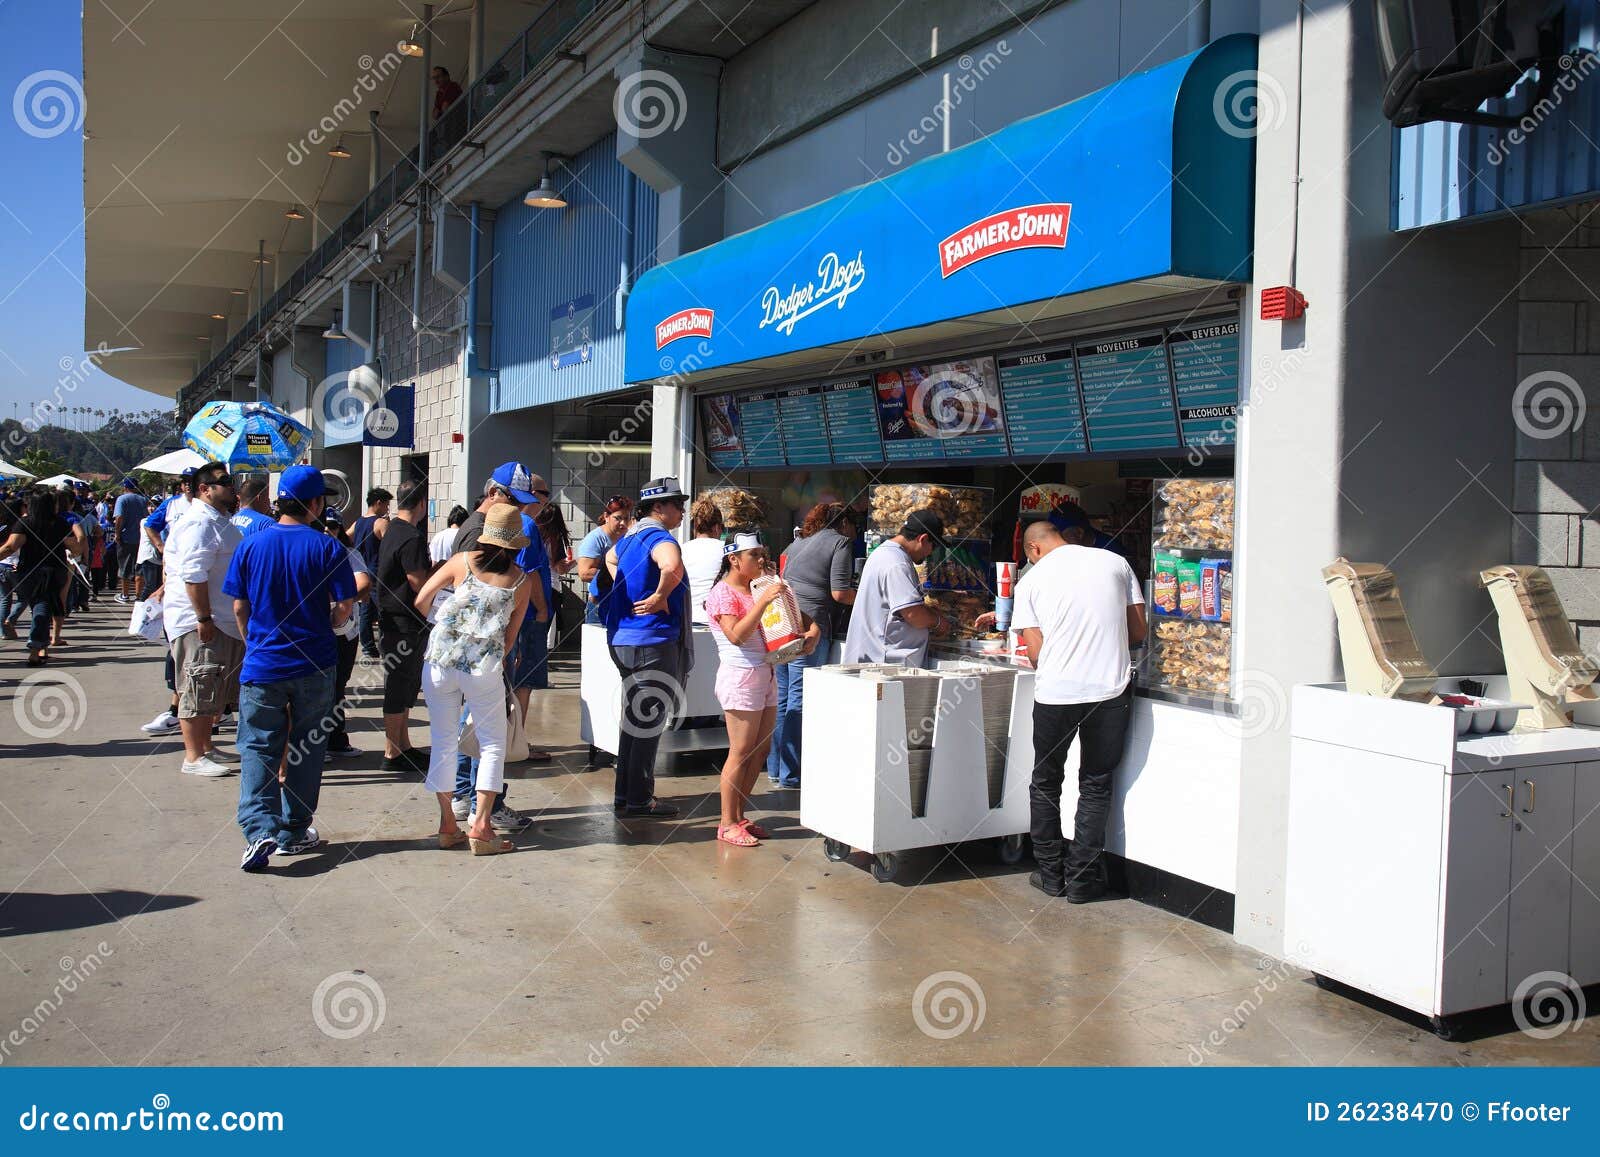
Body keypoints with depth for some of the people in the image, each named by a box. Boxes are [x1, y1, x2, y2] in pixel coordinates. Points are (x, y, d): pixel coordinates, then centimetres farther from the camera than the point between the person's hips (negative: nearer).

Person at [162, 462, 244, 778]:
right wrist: (204, 618, -25)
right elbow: (193, 575, -24)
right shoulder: (199, 524, -17)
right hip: (198, 622, -10)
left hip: (221, 622, 10)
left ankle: (205, 748, 26)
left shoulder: (221, 521, 18)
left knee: (213, 691, 16)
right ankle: (193, 757, 2)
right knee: (198, 689, -5)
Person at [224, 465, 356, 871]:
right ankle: (294, 832, 19)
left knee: (257, 749, 4)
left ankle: (259, 829, -13)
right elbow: (345, 606, -7)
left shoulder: (251, 545, -2)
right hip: (314, 667, 0)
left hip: (262, 666, 0)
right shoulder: (327, 547, -8)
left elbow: (239, 608, 2)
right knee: (306, 750, 12)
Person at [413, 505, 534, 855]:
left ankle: (448, 825, 16)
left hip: (440, 661, 2)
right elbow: (511, 634, 9)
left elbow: (421, 600, 6)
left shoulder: (461, 561, 2)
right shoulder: (522, 580, 3)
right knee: (493, 744, 8)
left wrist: (434, 621, 26)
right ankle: (480, 826, 0)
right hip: (484, 667, -1)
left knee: (443, 742, 11)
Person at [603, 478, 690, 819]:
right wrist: (660, 598, -23)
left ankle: (625, 793, 26)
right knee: (649, 721, -2)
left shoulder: (632, 535, 14)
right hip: (653, 640, -10)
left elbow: (611, 559, 36)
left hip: (624, 640, 10)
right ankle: (639, 801, 4)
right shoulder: (659, 536, -16)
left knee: (635, 716, 18)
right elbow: (672, 565, -39)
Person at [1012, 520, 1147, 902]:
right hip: (1110, 690, 1)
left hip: (1055, 694, -1)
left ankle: (1050, 874, 22)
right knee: (1095, 785, 13)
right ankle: (1082, 878, 14)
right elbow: (1138, 631, 9)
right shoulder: (1116, 563, 8)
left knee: (1046, 783, 16)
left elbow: (1035, 651, 0)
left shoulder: (1032, 580, 3)